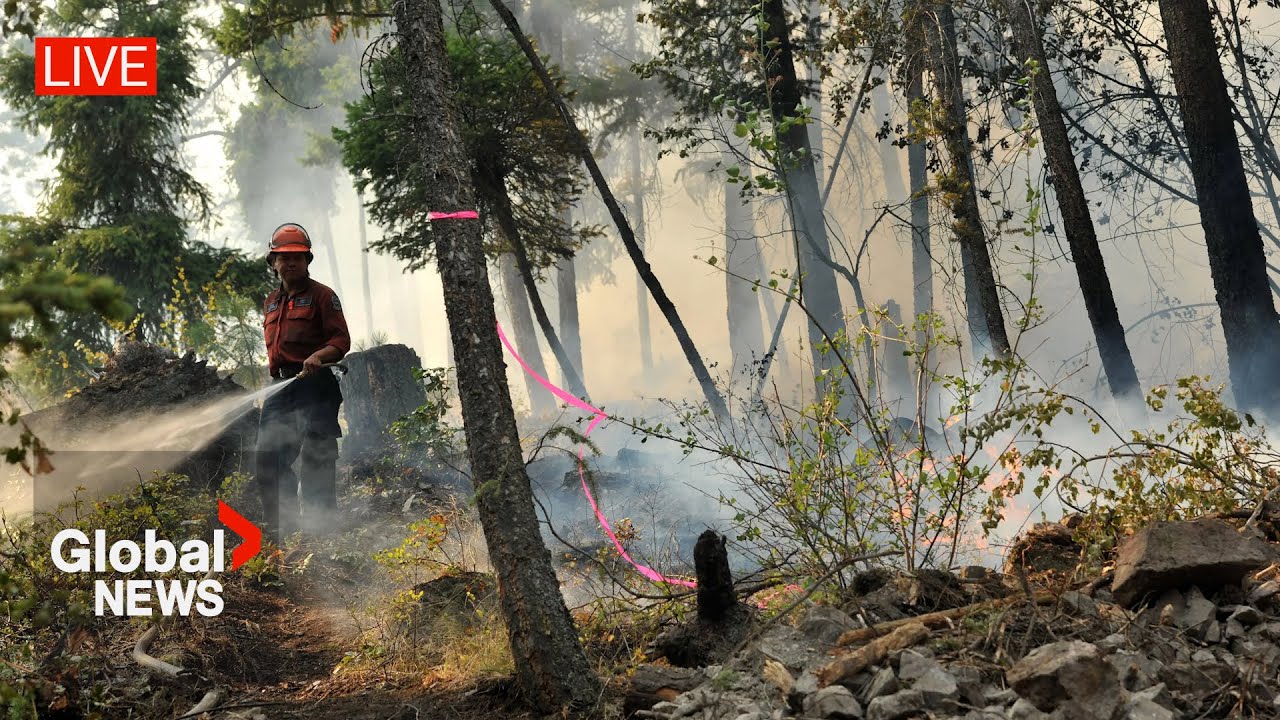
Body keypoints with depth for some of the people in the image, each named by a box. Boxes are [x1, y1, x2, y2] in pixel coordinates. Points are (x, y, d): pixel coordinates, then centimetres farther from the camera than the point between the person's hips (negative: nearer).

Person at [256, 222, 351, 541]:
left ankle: (320, 524, -9)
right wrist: (274, 376, 20)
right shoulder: (271, 302, 21)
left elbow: (341, 339, -8)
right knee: (269, 457, 6)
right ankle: (281, 528, 14)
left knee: (315, 457, -9)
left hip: (313, 384, -8)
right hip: (280, 387, 8)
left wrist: (318, 356, -26)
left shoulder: (322, 295, -1)